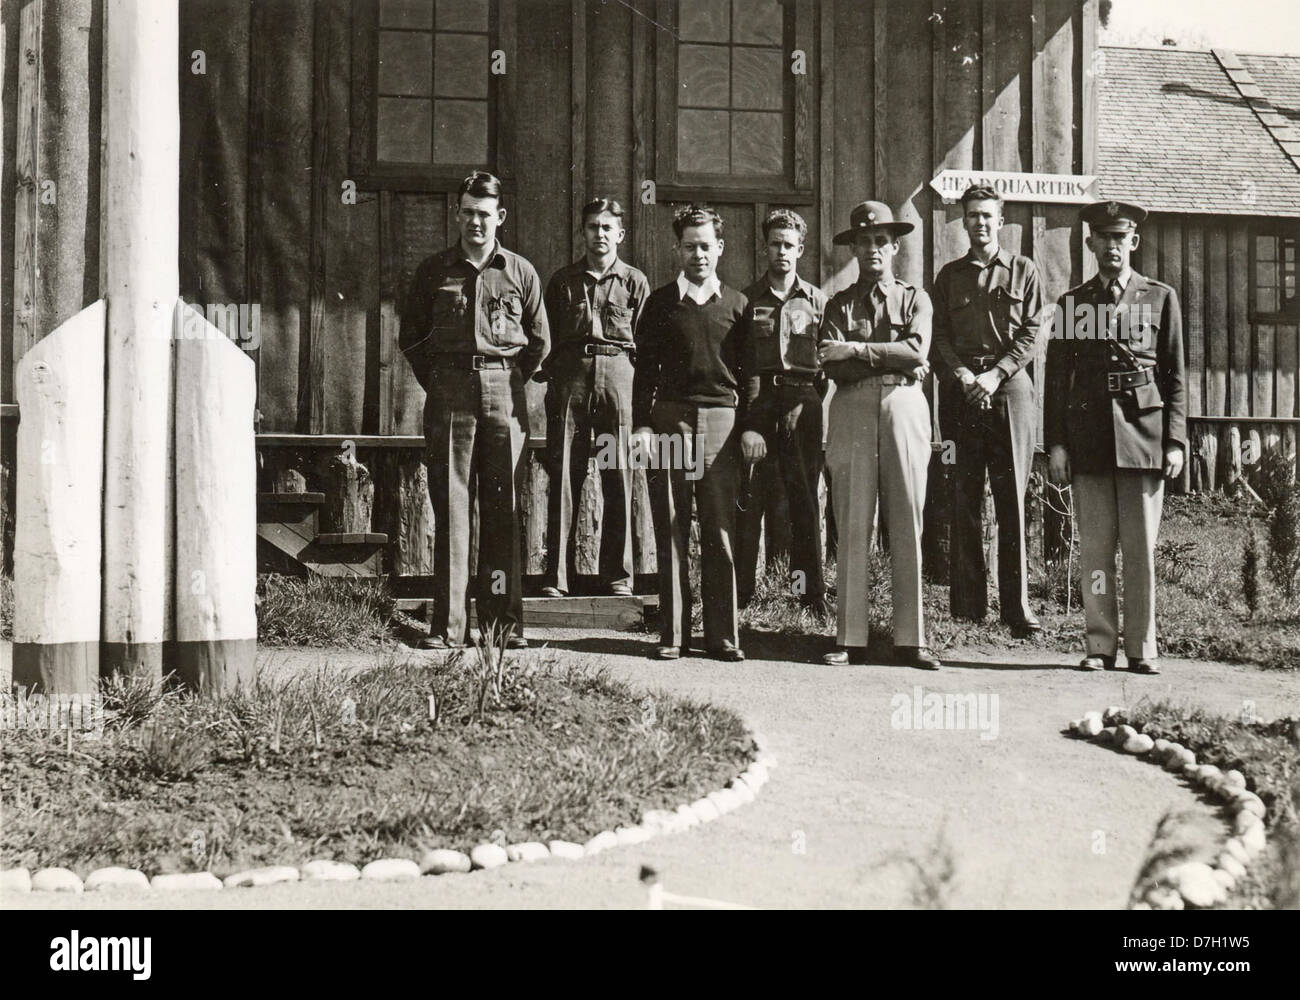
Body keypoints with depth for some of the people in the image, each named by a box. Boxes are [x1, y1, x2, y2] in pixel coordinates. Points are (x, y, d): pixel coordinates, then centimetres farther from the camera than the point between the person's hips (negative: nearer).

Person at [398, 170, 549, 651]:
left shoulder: (520, 272, 9)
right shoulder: (434, 271, 9)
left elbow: (539, 341, 14)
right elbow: (411, 335, 14)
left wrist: (512, 382, 7)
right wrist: (437, 384, 6)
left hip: (505, 393, 0)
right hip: (449, 394, 0)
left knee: (504, 508, 1)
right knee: (450, 507, -3)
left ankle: (503, 620, 6)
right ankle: (448, 624, -2)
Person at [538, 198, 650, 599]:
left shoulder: (635, 282, 11)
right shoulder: (563, 281, 13)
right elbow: (547, 339, 14)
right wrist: (549, 381, 3)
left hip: (618, 374, 0)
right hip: (570, 375, 1)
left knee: (619, 476, -1)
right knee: (563, 474, -3)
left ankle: (618, 575, 6)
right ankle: (556, 577, -1)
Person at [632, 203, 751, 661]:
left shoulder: (736, 304, 11)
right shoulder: (660, 302, 10)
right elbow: (645, 369, 9)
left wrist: (751, 427, 3)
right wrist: (642, 425, -1)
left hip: (723, 422, 0)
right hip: (670, 421, 0)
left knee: (721, 532, -2)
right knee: (671, 533, 0)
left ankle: (723, 635, 4)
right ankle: (672, 633, 6)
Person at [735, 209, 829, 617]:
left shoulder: (817, 301, 13)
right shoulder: (748, 299, 12)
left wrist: (815, 401, 2)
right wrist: (742, 397, -1)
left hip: (803, 400, 0)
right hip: (757, 399, 0)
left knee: (804, 495, 1)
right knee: (748, 493, -4)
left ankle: (810, 587, 6)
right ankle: (740, 587, 0)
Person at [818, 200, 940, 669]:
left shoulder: (915, 299, 13)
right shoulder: (839, 304, 14)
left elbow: (916, 350, -6)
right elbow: (832, 363, -2)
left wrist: (856, 351, -10)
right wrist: (892, 361, -9)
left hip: (903, 408, 0)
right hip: (853, 412, 0)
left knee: (907, 526, -1)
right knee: (852, 529, -2)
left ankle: (909, 639, 3)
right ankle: (851, 639, 2)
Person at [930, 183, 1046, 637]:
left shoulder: (1023, 271, 11)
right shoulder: (949, 276, 15)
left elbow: (1032, 334, 3)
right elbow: (937, 336, 8)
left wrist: (996, 374, -10)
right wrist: (962, 375, -9)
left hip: (1010, 388, -1)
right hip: (960, 391, 1)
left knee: (1012, 499, -4)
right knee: (964, 501, -1)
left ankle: (1017, 605, -1)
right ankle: (967, 605, 2)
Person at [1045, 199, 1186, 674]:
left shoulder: (1161, 298, 10)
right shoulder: (1072, 303, 12)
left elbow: (1175, 376, 8)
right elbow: (1056, 378, 10)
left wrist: (1176, 442, -1)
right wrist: (1055, 444, 2)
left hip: (1142, 434, -1)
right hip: (1089, 436, 1)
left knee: (1142, 548, 0)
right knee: (1094, 547, 1)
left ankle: (1142, 648, 7)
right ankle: (1100, 645, 7)